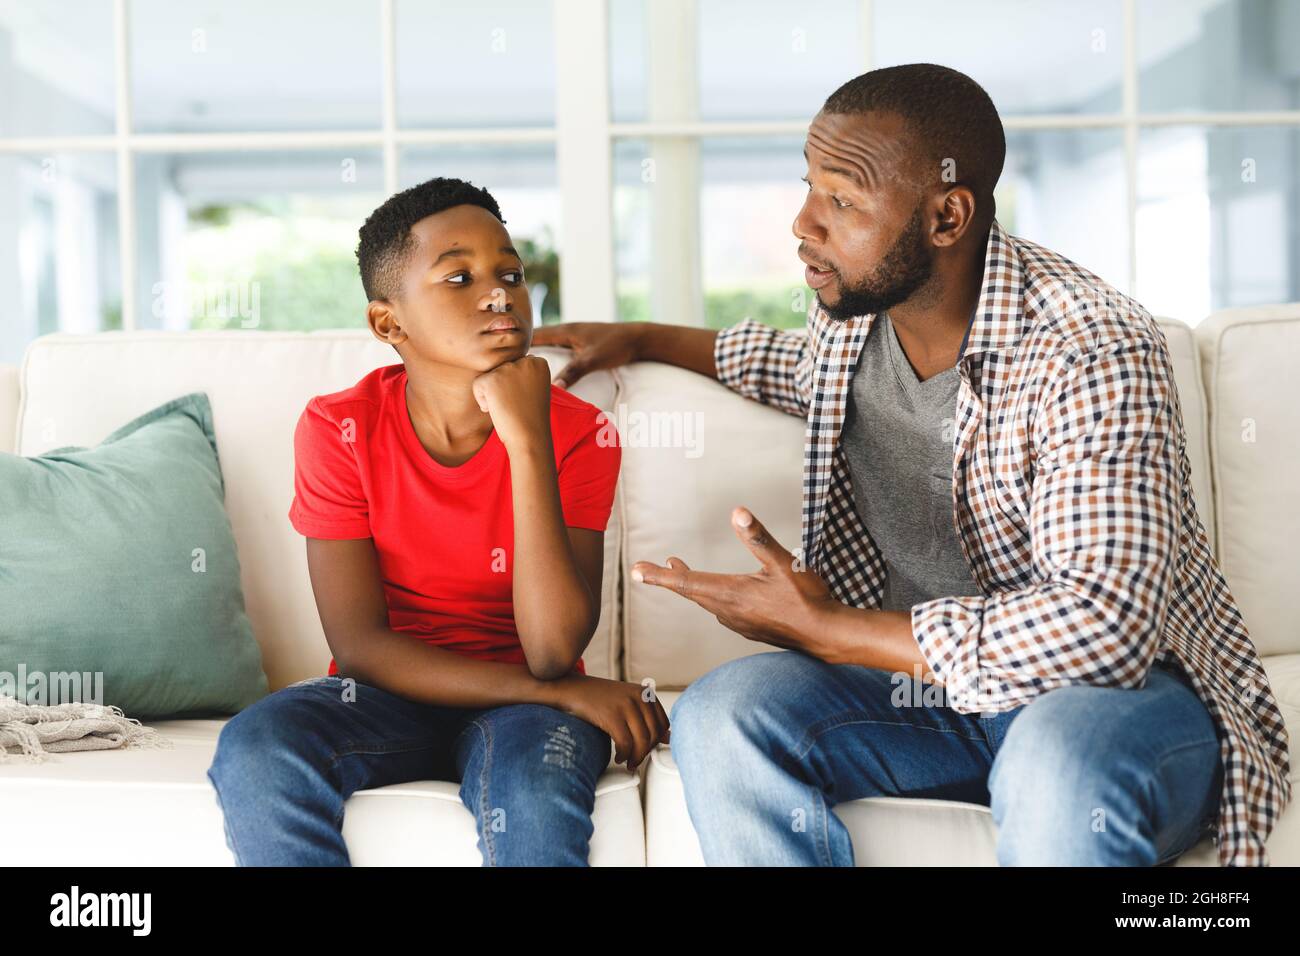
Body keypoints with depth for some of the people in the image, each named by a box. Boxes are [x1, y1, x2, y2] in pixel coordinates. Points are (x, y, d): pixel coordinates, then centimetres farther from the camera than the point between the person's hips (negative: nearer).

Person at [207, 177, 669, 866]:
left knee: (535, 795, -37)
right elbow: (360, 646, -12)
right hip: (388, 694, 3)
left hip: (523, 702, -2)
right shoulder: (338, 429, -8)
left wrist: (528, 442, -27)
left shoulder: (579, 433, -10)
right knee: (252, 754, -29)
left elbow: (553, 652, -21)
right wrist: (560, 693, -20)